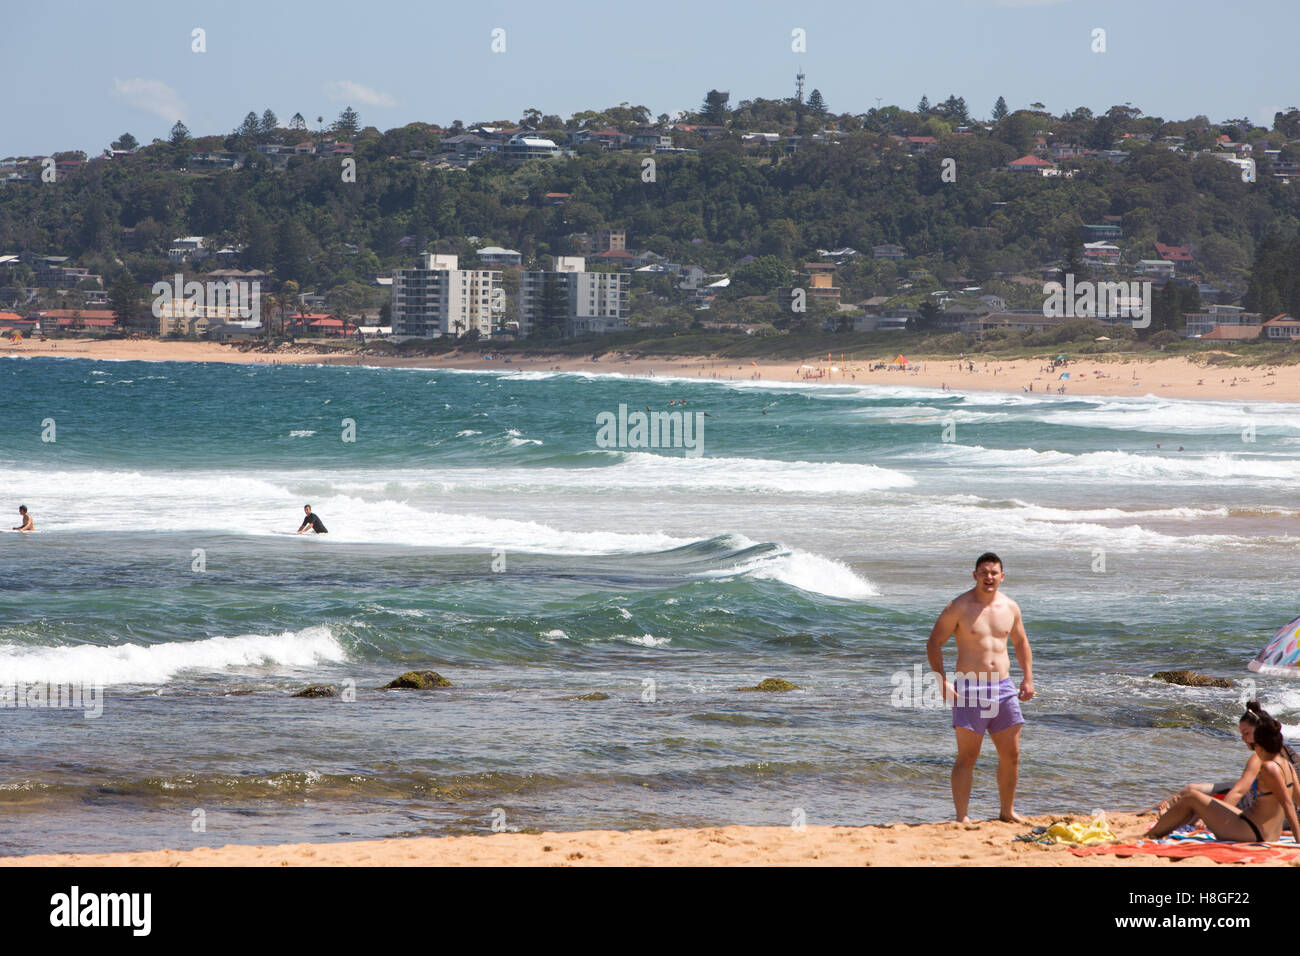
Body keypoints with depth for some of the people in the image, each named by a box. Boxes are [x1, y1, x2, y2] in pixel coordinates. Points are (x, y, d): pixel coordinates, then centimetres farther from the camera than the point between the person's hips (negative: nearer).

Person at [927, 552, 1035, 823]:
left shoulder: (1010, 607, 10)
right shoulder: (959, 607, -6)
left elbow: (1021, 642, 25)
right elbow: (934, 643, -5)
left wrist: (1028, 678, 14)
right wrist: (942, 680, -16)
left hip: (1003, 688, 5)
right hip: (970, 688, -5)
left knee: (1011, 754, 8)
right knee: (967, 756, -7)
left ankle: (1007, 811, 22)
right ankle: (962, 816, -5)